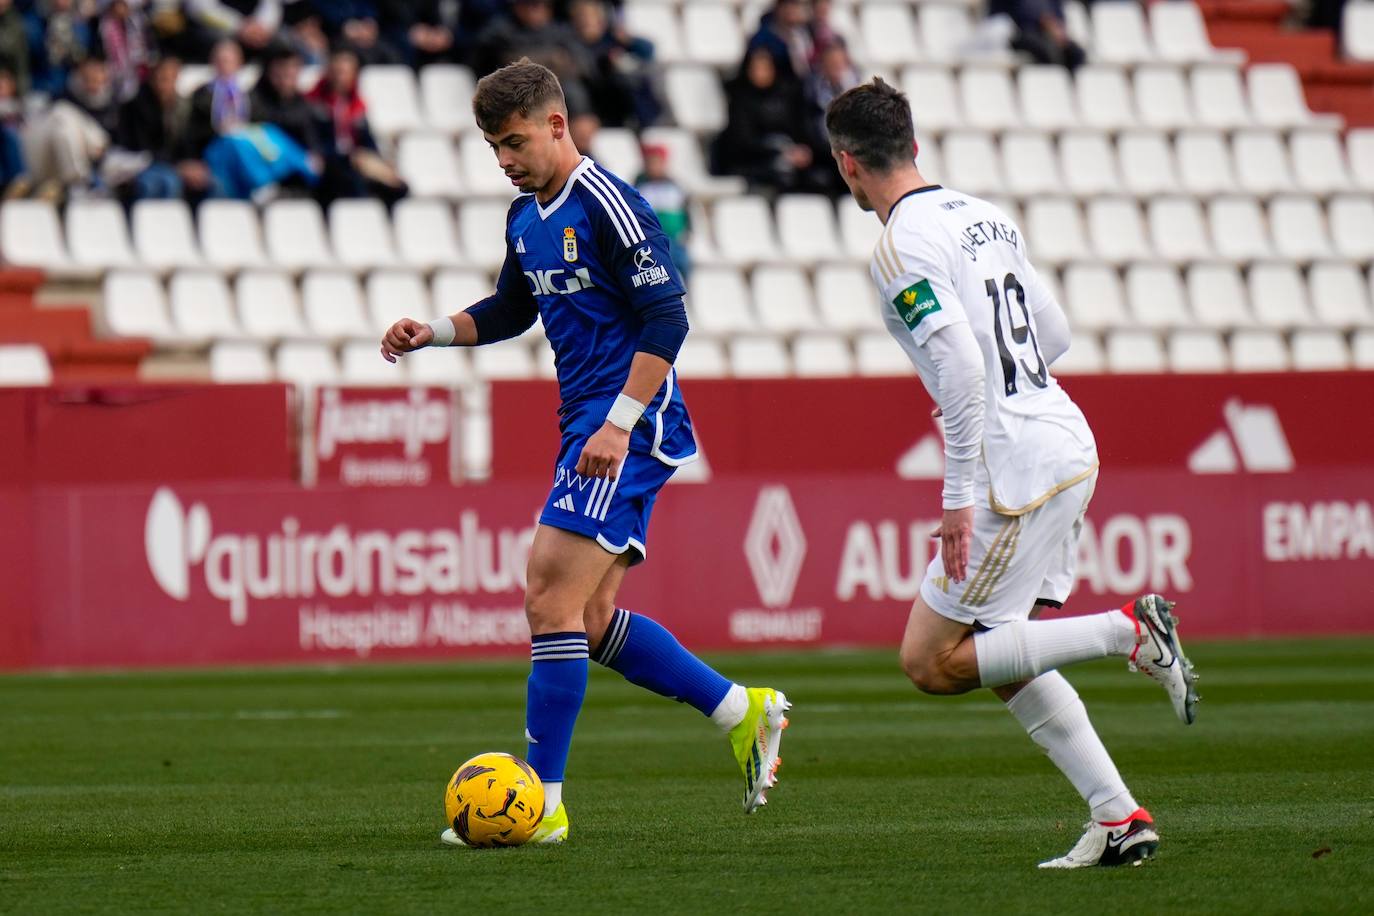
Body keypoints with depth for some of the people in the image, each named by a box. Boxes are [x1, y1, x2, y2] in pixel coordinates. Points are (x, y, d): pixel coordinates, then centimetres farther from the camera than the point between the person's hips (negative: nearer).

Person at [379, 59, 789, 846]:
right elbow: (512, 310, 30)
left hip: (629, 431, -10)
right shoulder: (526, 218, 14)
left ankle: (542, 803, -10)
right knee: (590, 622, 10)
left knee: (550, 600, -13)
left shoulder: (607, 206, -13)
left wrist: (619, 424, -23)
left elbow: (667, 318, -17)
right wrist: (436, 332, 12)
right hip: (588, 429, 10)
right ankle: (743, 711, 21)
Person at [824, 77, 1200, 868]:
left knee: (932, 662, -2)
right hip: (1067, 441, 9)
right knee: (1001, 660, 15)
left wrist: (961, 496, -20)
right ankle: (1121, 820, 8)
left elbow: (961, 366, -23)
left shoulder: (904, 245, -13)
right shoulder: (985, 216, 14)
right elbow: (1056, 335, 20)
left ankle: (1131, 630, -11)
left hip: (1017, 464, -9)